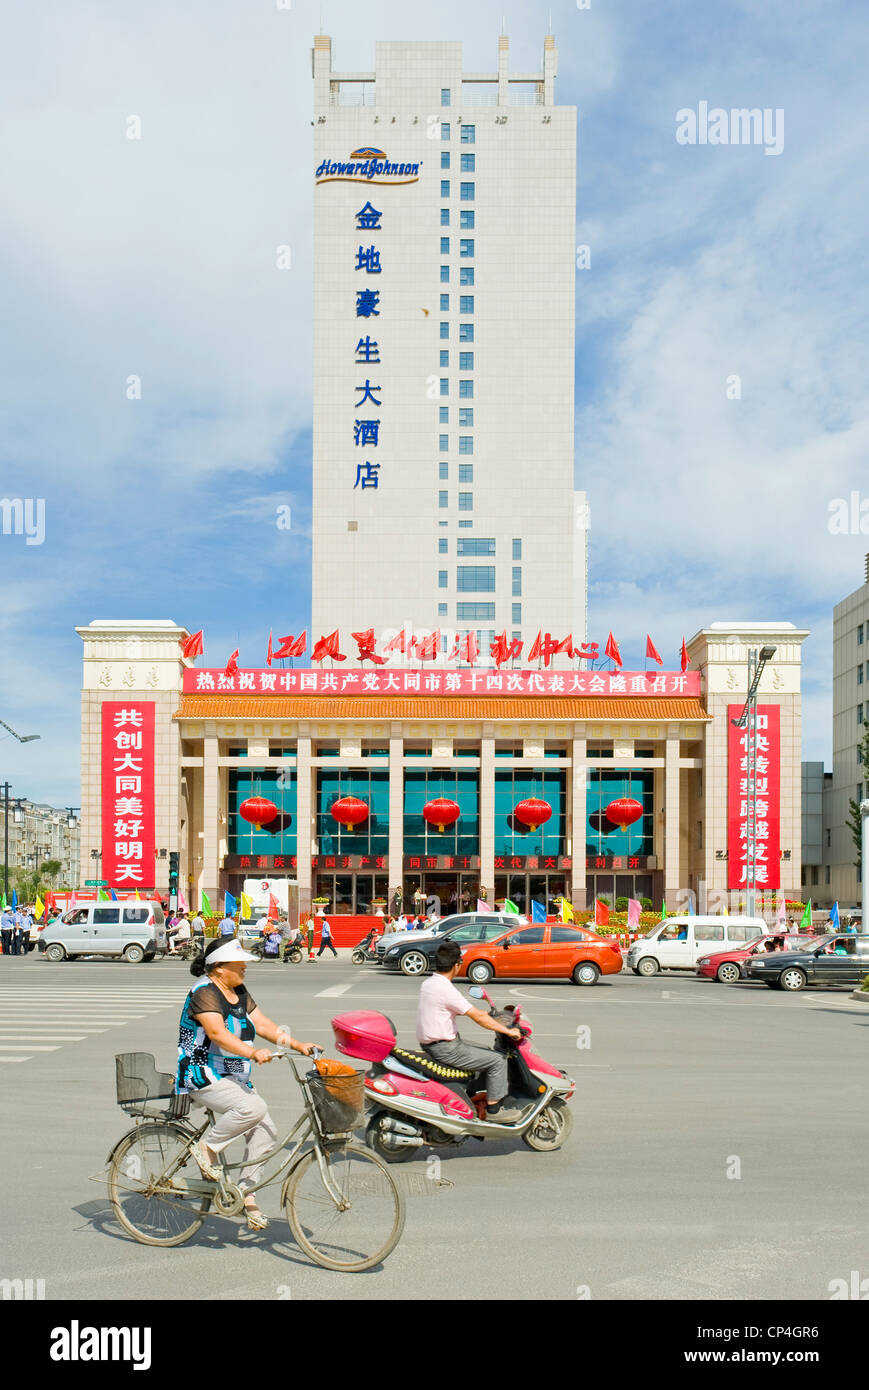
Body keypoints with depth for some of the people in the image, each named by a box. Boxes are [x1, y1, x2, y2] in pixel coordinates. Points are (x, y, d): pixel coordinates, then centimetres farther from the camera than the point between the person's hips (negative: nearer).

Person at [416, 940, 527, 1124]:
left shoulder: (428, 983, 7)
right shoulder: (445, 989, -22)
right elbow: (477, 1017, -19)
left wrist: (482, 1013, 26)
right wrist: (508, 1031, -11)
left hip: (430, 1044, 10)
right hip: (444, 1049, -10)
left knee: (487, 1052, 22)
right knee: (498, 1060, -6)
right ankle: (493, 1109, 0)